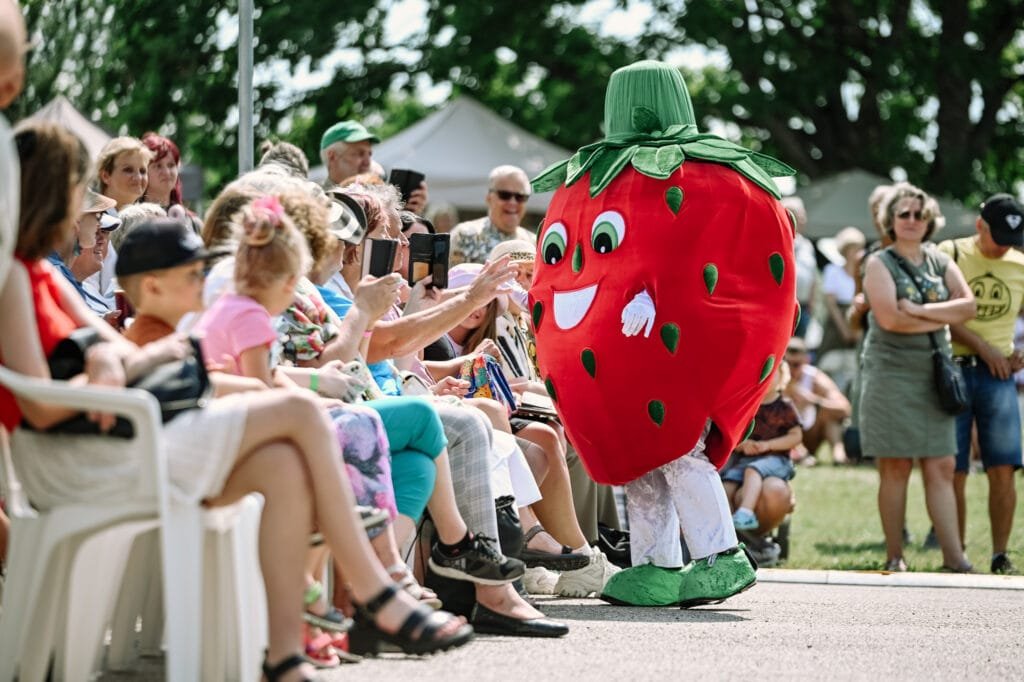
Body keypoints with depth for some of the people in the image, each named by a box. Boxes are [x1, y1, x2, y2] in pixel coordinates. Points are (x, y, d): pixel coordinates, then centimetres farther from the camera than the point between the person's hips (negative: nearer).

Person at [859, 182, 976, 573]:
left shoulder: (941, 262, 13)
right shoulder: (880, 264, -1)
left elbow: (968, 306, -1)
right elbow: (889, 318, -16)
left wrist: (919, 311, -12)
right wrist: (943, 318, -8)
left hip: (934, 374, 4)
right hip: (891, 374, -4)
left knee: (942, 467, -1)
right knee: (896, 467, -3)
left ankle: (954, 557, -5)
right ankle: (894, 557, 2)